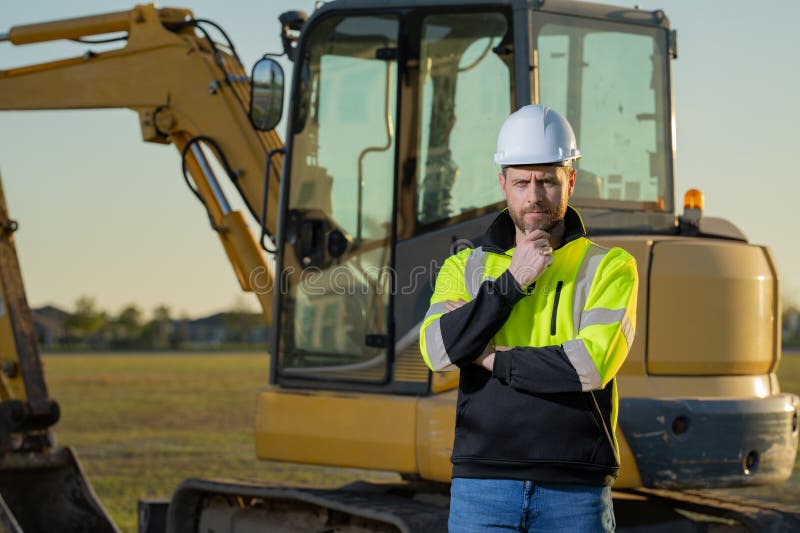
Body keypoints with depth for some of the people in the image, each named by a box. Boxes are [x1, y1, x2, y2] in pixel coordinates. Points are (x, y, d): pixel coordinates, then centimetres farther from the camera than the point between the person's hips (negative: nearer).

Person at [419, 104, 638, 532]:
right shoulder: (465, 267, 11)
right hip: (482, 485, 1)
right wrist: (512, 282, -9)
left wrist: (492, 358, -6)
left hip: (575, 489, -1)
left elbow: (592, 363, -12)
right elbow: (439, 351, -6)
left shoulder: (610, 267, 3)